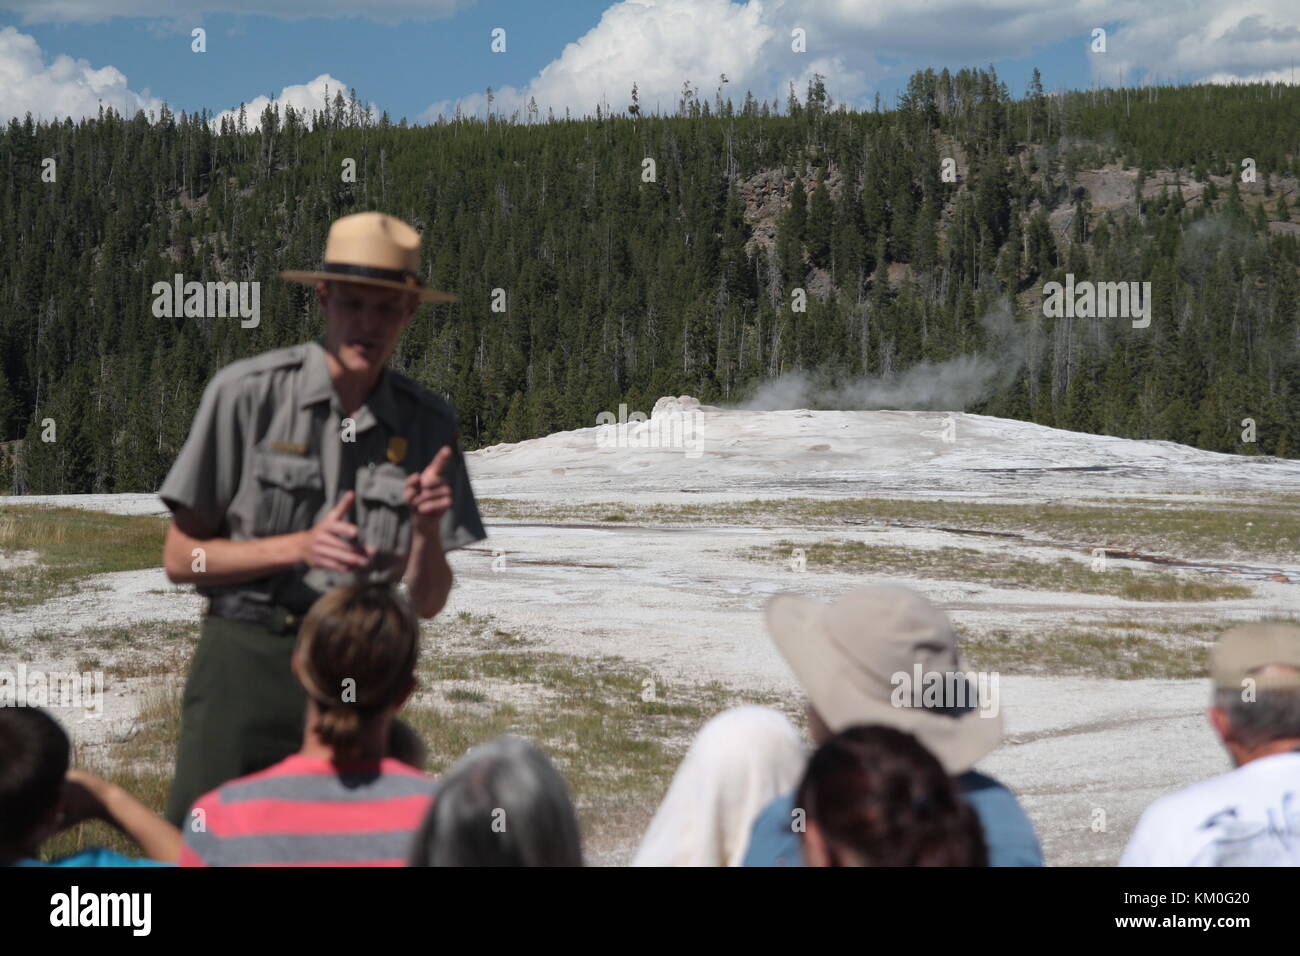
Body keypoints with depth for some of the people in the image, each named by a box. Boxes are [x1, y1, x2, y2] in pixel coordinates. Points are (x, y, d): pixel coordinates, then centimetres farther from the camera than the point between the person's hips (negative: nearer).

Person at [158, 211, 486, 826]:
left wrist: (428, 528, -14)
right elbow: (180, 558, -3)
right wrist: (300, 547, -15)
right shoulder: (248, 391, -5)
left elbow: (428, 603, 6)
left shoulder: (427, 424, 4)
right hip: (245, 659, -2)